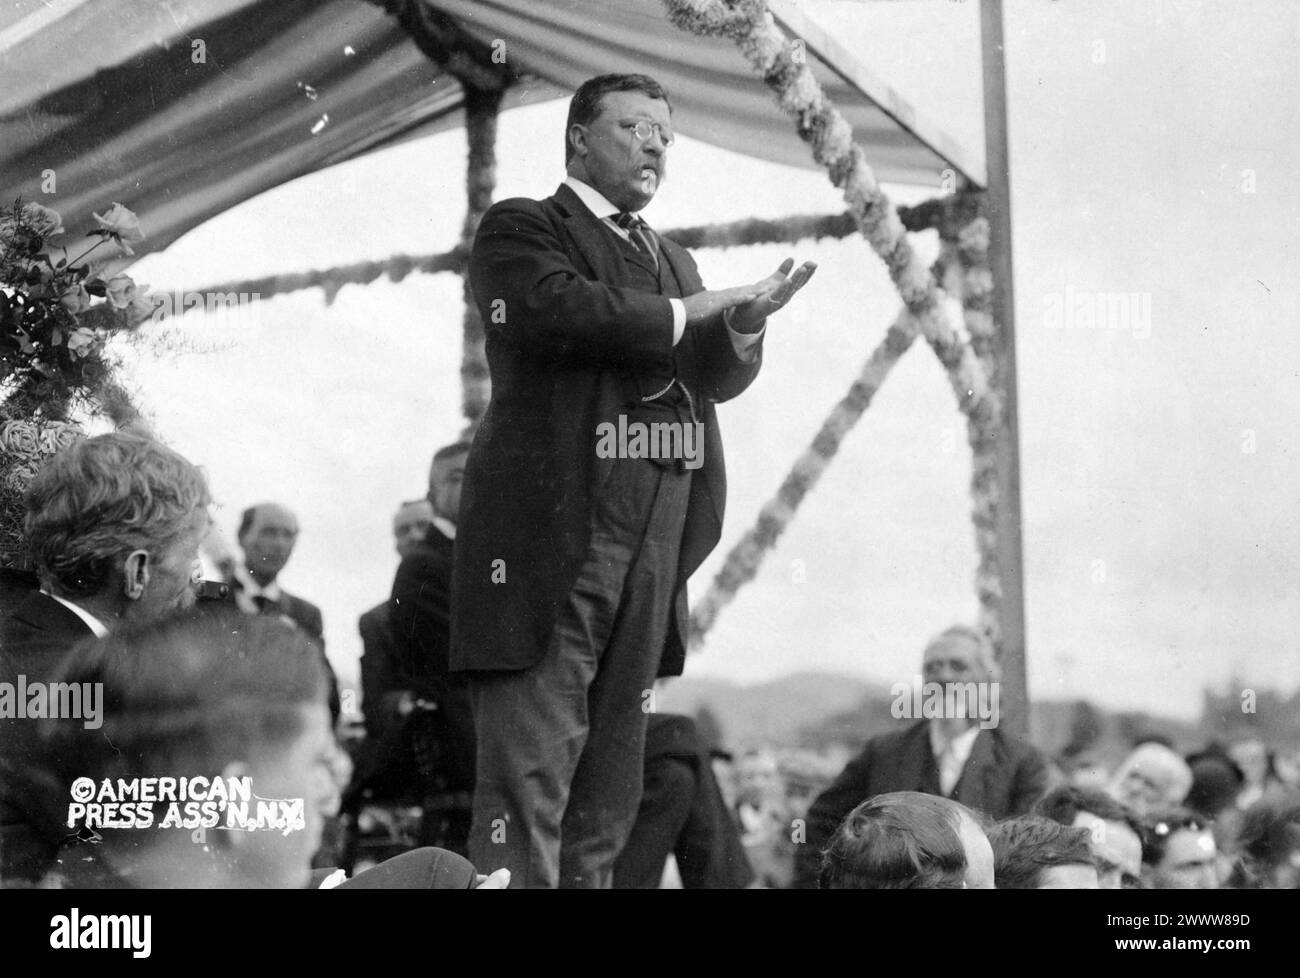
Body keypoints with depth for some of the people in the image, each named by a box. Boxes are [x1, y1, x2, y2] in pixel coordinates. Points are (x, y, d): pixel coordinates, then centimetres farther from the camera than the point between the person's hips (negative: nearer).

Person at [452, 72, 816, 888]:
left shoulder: (673, 261, 25)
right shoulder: (520, 230, 4)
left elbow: (721, 375, 14)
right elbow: (558, 308, -16)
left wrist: (741, 326, -8)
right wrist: (685, 314, -8)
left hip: (653, 547, 7)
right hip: (552, 538, -7)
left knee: (611, 787, 6)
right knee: (529, 777, -10)